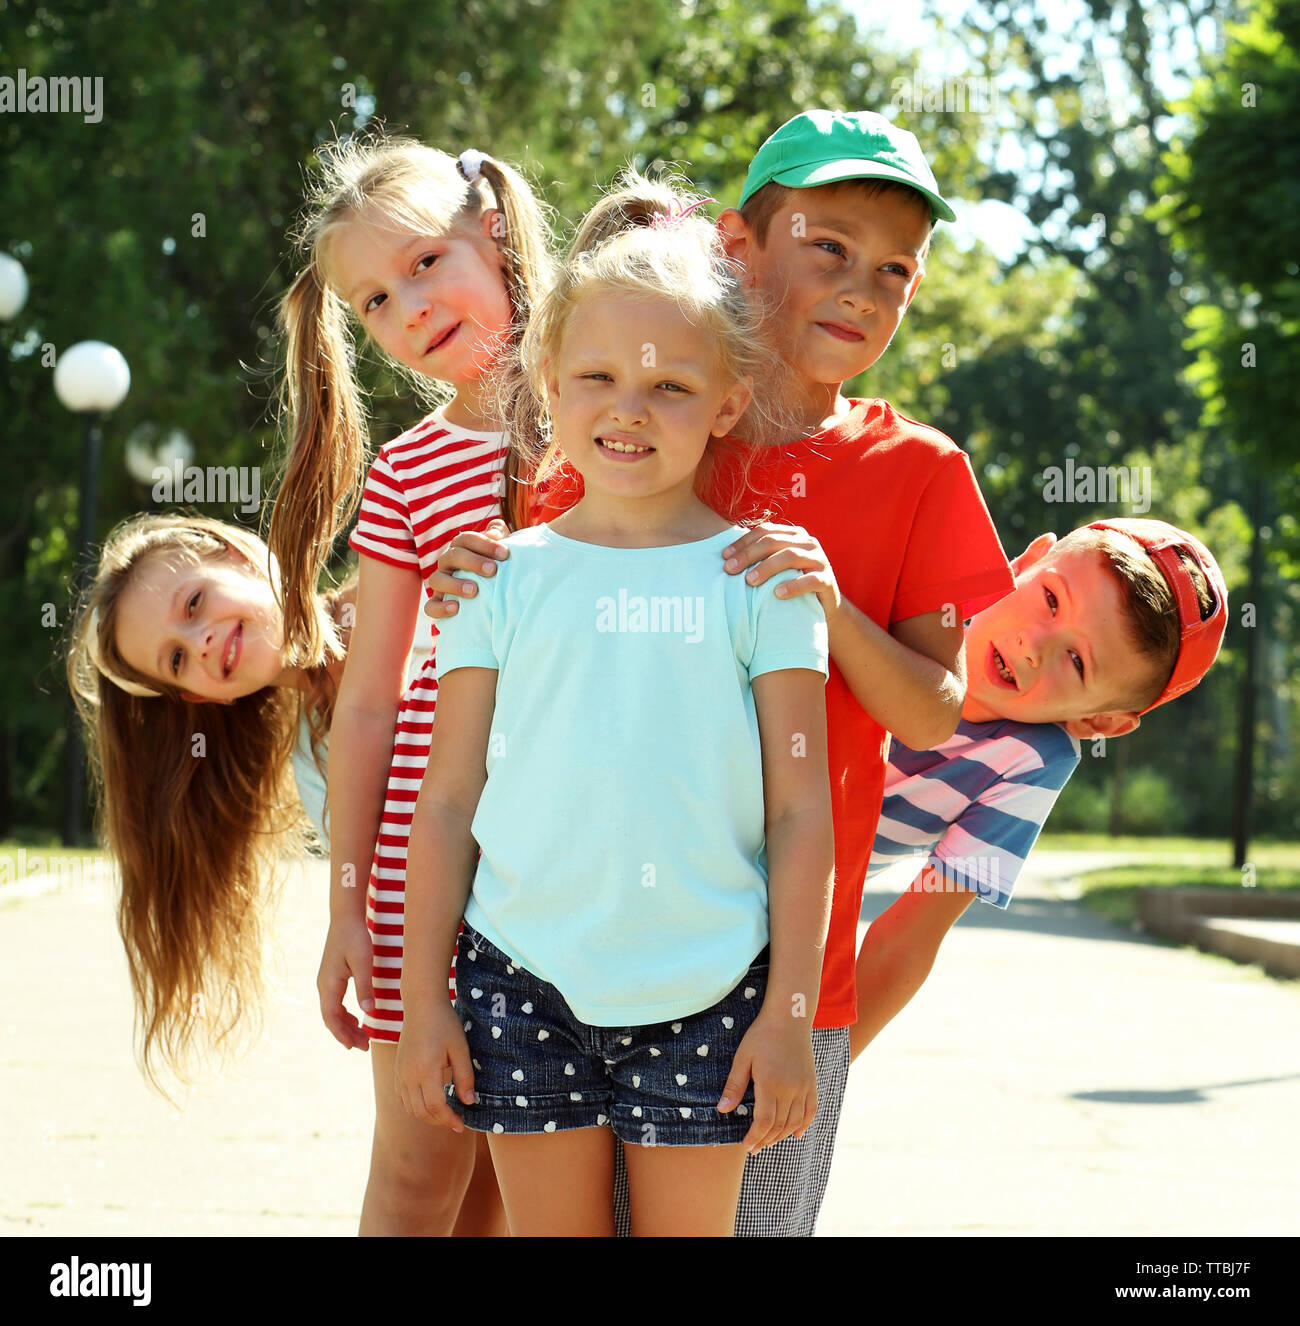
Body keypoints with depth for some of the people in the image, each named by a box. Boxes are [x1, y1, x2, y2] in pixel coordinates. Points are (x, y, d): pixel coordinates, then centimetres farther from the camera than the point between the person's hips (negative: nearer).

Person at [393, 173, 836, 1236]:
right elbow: (447, 803, 7)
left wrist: (789, 1012, -3)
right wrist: (421, 1001, 5)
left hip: (705, 994, -1)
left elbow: (800, 810, 0)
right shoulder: (507, 578, 5)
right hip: (526, 984, 1)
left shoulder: (761, 580, 1)